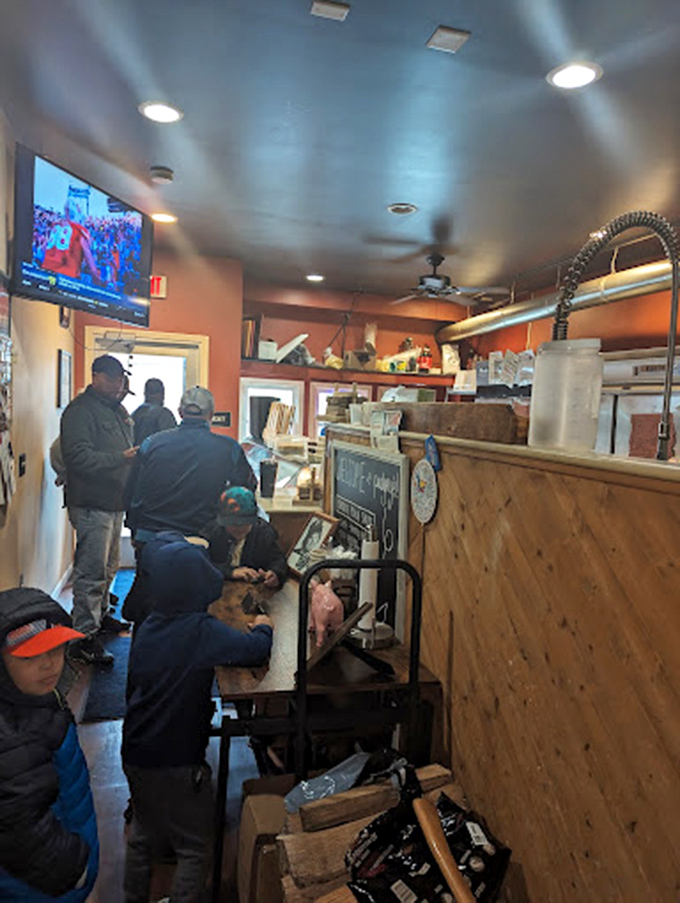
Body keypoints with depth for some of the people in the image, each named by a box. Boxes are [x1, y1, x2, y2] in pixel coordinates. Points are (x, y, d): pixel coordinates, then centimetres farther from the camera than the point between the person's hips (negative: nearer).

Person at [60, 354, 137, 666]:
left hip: (115, 501, 9)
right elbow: (78, 456, -23)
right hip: (92, 503, -9)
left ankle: (100, 615, 37)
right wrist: (121, 457, -28)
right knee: (92, 571, -7)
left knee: (108, 566, 20)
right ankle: (84, 638, 1)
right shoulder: (80, 410, -12)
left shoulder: (118, 410, 17)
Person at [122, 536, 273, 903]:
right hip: (176, 762, -7)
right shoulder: (202, 629, -25)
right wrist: (262, 627, -5)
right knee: (193, 848, 14)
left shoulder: (148, 626, -3)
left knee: (143, 834, 28)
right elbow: (257, 651, -28)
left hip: (135, 754, 7)